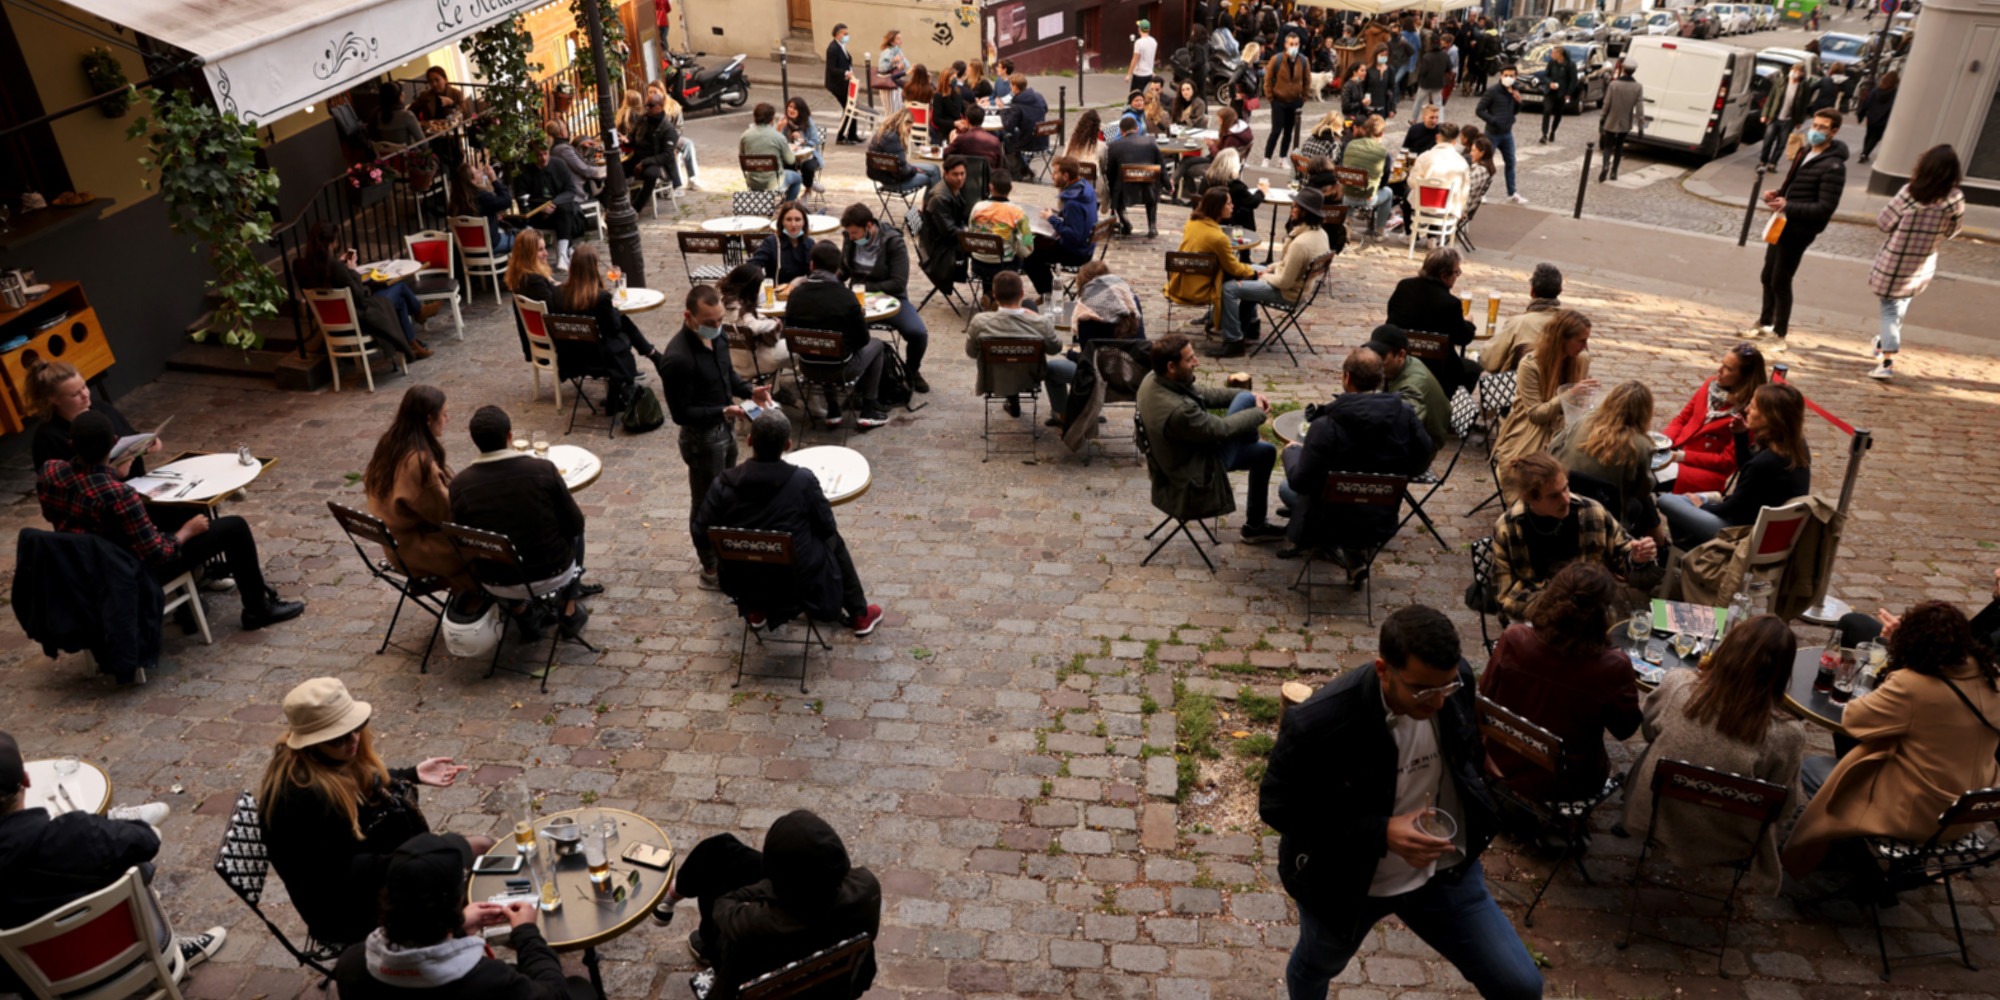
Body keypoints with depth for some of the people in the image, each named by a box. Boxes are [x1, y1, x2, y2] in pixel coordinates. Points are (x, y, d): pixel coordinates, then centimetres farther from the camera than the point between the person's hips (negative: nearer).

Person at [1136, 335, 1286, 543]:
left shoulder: (1153, 379, -12)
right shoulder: (1178, 410, -39)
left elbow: (1201, 394, 5)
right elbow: (1222, 428, -23)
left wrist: (1249, 397, -1)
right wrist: (1259, 412, -4)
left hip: (1183, 455, 9)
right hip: (1197, 478, -9)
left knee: (1266, 451, 22)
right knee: (1246, 400, -11)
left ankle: (1255, 525, 37)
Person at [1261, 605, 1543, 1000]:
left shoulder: (1455, 680, -20)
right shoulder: (1317, 723, -36)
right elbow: (1277, 807, -23)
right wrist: (1380, 833, -31)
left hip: (1443, 869, 3)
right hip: (1344, 878, -3)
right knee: (1316, 968, 27)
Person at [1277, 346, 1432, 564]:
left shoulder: (1326, 426, -26)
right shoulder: (1406, 417, -13)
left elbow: (1300, 481, -18)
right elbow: (1422, 463, 1)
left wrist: (1292, 451, 2)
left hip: (1336, 524, -5)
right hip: (1382, 525, 5)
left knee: (1286, 488, 24)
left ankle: (1347, 547, 20)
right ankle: (1356, 547, 21)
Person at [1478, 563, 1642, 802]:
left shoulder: (1514, 640, -23)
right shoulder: (1613, 668, -28)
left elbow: (1486, 694, -5)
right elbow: (1624, 730, -9)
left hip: (1506, 769, 2)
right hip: (1566, 787, -2)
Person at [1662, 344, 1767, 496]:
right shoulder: (1711, 384, 5)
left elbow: (1728, 461, -14)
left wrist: (1682, 457, -19)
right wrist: (1666, 440, -7)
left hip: (1713, 472, -6)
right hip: (1677, 451, 6)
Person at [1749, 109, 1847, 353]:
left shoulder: (1833, 166, -16)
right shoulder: (1805, 152, 11)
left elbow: (1825, 209, -21)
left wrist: (1788, 207, -30)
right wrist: (1777, 195, 2)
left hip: (1799, 230, -9)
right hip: (1782, 224, 9)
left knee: (1780, 282, -4)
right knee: (1768, 277, 18)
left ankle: (1780, 336, 6)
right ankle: (1765, 323, 34)